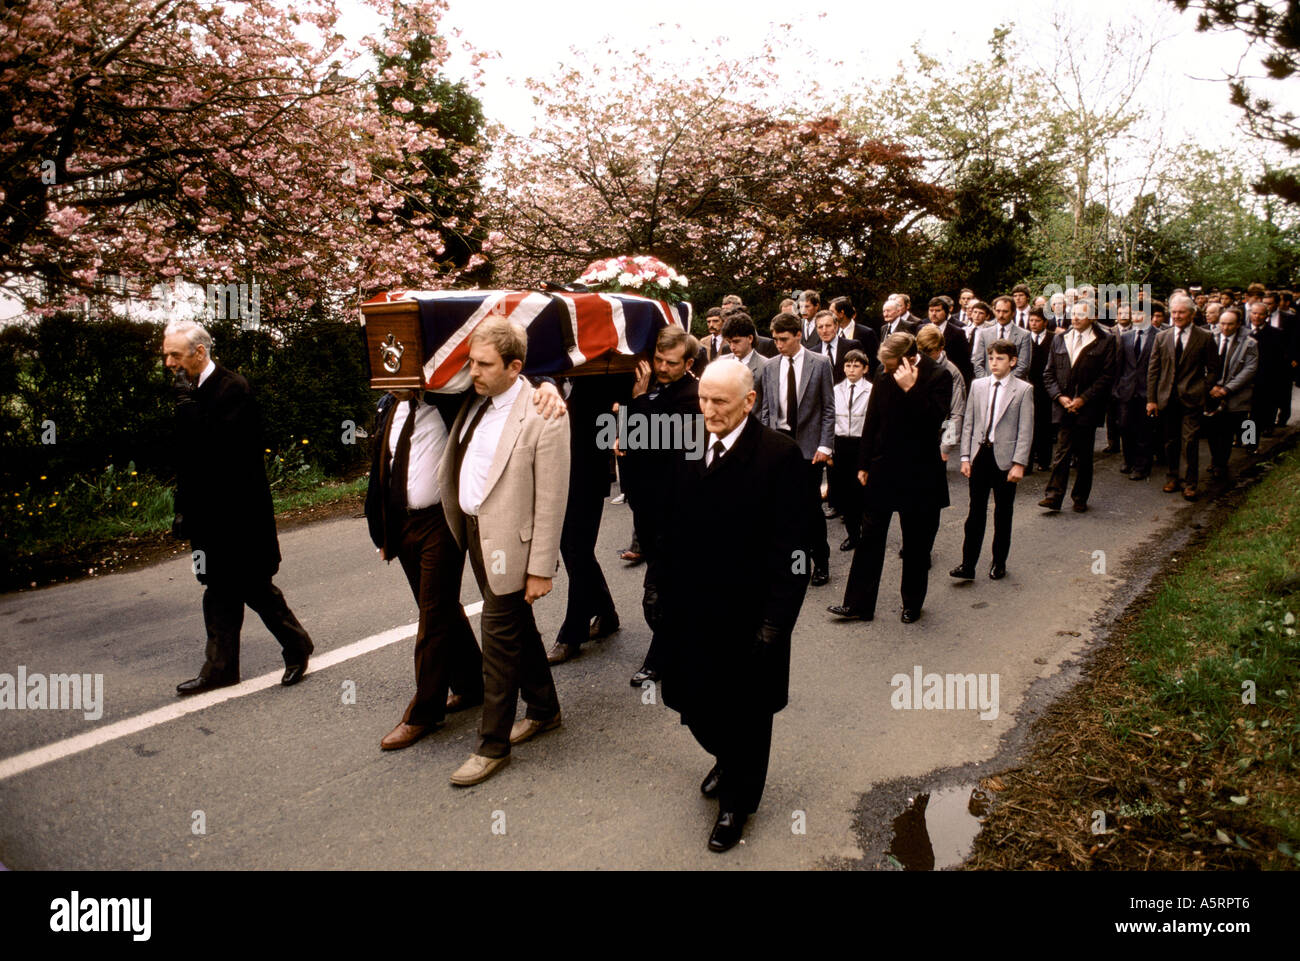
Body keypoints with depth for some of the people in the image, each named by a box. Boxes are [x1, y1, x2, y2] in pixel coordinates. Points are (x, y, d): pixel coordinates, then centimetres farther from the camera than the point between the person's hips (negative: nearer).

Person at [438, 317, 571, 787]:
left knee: (499, 639, 2)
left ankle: (493, 744, 18)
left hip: (507, 543, -7)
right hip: (473, 530, 7)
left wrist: (541, 568, -16)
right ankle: (544, 709, 40)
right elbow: (458, 463, 18)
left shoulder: (543, 416, -20)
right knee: (518, 627, 21)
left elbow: (550, 500, -17)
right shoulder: (475, 400, 2)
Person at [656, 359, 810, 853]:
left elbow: (790, 548, -16)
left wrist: (776, 619, -17)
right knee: (695, 702, 15)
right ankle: (727, 759, 48)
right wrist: (664, 585, 5)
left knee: (745, 712, 14)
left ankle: (737, 800, 37)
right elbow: (672, 524, 8)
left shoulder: (779, 455, -15)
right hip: (691, 609, 5)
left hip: (746, 617, -4)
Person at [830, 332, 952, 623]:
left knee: (916, 543, 10)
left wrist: (910, 388, -29)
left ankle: (912, 603, 26)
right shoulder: (883, 376, 1)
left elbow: (935, 419, -23)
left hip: (920, 474, -3)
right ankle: (858, 604, 12)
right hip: (883, 471, 3)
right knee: (870, 537, 5)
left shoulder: (938, 377, -11)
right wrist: (864, 465, 9)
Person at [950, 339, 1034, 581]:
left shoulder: (1023, 389, -3)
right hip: (980, 455, 2)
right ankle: (968, 565, 6)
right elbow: (968, 423, 8)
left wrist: (1019, 463, -12)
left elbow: (1026, 430, -6)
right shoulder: (978, 386, 6)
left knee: (1003, 513, 9)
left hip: (1005, 458, -2)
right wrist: (965, 457, 2)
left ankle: (999, 563, 23)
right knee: (975, 512, 4)